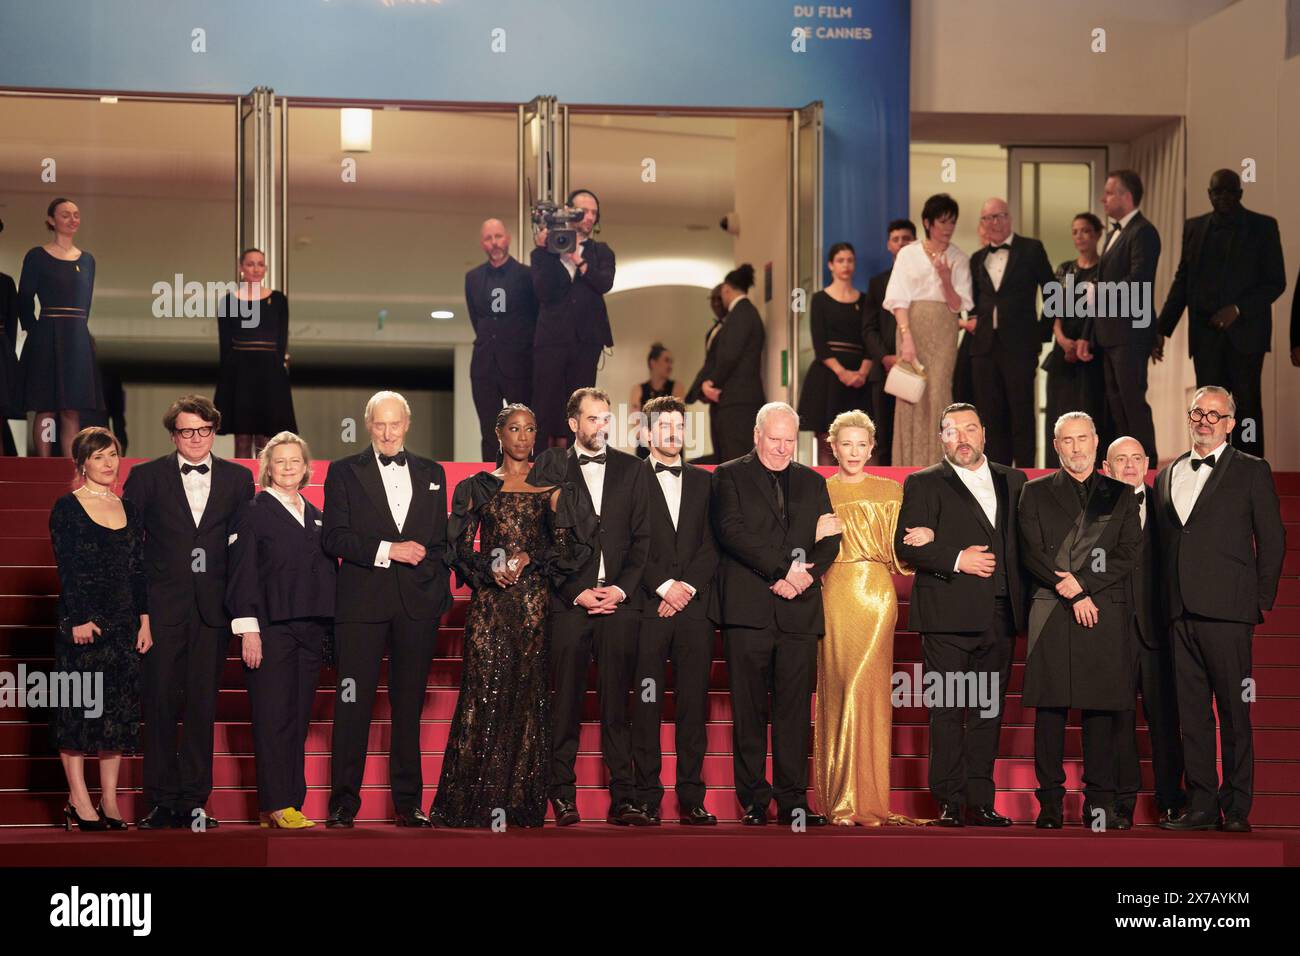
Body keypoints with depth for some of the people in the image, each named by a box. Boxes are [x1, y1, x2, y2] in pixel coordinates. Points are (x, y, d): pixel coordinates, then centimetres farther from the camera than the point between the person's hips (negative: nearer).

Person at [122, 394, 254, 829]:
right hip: (162, 606, -1)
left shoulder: (238, 479, 9)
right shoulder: (146, 477, 4)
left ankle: (193, 801, 9)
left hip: (212, 607, 1)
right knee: (160, 703, -1)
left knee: (203, 704, 4)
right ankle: (161, 801, 6)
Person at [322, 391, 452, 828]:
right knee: (353, 704, -4)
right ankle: (343, 802, 0)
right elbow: (334, 538, -2)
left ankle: (408, 803, 10)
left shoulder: (432, 474, 16)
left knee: (409, 705, 5)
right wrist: (388, 550, -12)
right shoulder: (344, 472, 7)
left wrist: (439, 590, 6)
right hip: (362, 602, -2)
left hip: (418, 602, 3)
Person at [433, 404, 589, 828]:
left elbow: (564, 547, 4)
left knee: (528, 696, -1)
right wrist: (491, 568, -12)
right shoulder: (477, 487, 10)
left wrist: (529, 559, -12)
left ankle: (520, 805, 3)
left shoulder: (551, 487, 10)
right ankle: (475, 804, -3)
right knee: (484, 694, -7)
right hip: (489, 603, -1)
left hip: (535, 602, 1)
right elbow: (459, 547, 5)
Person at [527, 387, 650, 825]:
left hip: (619, 600, 1)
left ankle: (623, 799, 1)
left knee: (617, 704, 1)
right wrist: (575, 593, -6)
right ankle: (563, 797, 5)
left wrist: (623, 588, -4)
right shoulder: (549, 468, 7)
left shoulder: (631, 469, 13)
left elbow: (642, 537, 9)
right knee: (566, 703, 0)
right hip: (568, 600, -1)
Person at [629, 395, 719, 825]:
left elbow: (711, 545, 9)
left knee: (693, 705, 2)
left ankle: (691, 800, 4)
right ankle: (647, 798, 1)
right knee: (646, 705, -2)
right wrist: (664, 586, -11)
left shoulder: (703, 482, 16)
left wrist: (689, 588, -5)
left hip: (694, 608, 3)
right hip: (647, 608, -3)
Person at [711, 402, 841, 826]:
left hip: (799, 611, 3)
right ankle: (754, 800, 4)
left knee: (796, 710, 0)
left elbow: (829, 540, 11)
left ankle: (793, 800, 3)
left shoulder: (812, 482, 19)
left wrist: (805, 575, -8)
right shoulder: (729, 477, 7)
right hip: (747, 610, -3)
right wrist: (782, 568, -13)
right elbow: (732, 531, -7)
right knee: (749, 709, -1)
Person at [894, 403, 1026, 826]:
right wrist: (955, 559, -15)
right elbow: (905, 546, -4)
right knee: (947, 711, -4)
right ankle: (949, 802, -1)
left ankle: (980, 800, 10)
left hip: (1000, 614, 4)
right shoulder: (924, 484, 4)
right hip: (949, 614, -4)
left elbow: (1021, 539, 6)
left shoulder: (1012, 481, 16)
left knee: (989, 710, 6)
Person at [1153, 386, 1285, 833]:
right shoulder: (1167, 476, 17)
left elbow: (1272, 540, 3)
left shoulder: (1251, 472, 4)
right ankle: (1201, 804, 9)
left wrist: (1260, 600, -1)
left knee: (1234, 712, -3)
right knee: (1191, 711, 5)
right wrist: (1164, 603, 8)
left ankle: (1237, 808, 2)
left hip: (1226, 611, -4)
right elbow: (1163, 542, 17)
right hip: (1180, 612, 4)